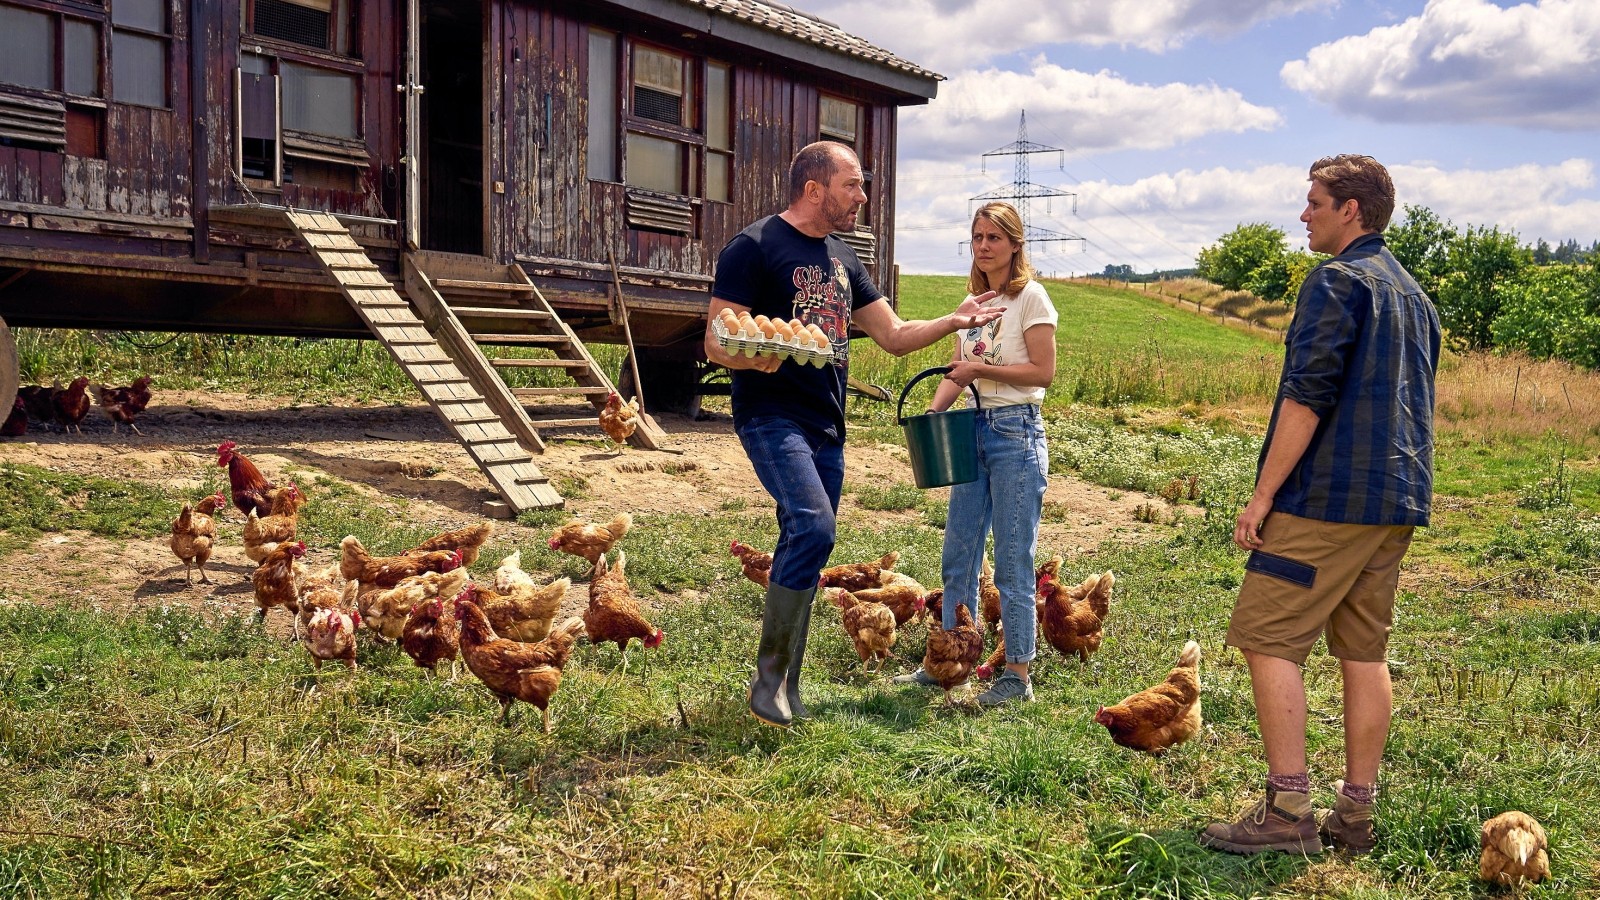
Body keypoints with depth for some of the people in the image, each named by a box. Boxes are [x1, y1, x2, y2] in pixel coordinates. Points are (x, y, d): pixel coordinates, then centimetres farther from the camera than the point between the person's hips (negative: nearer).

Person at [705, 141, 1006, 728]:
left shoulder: (842, 260, 17)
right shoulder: (755, 248, -7)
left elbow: (894, 336, 20)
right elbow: (716, 345, -12)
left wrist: (953, 322, 5)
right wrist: (756, 356, -33)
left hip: (827, 426, 8)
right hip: (772, 415, -7)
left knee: (805, 551, 8)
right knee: (813, 528, -24)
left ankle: (786, 690, 18)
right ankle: (769, 675, -11)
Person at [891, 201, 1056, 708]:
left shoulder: (1030, 296, -7)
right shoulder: (973, 300, 13)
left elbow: (1043, 372, -12)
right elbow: (959, 371, 13)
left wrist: (981, 369, -16)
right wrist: (932, 412, -3)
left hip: (1016, 432, -7)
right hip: (974, 429, 7)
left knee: (1012, 560, -2)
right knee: (958, 554, 11)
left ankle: (1018, 675, 8)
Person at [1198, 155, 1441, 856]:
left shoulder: (1338, 281, -9)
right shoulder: (1414, 294, 19)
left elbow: (1308, 395, -17)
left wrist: (1263, 494, -15)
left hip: (1329, 499, -9)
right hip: (1397, 504, 9)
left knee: (1268, 640, -5)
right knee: (1364, 652, 10)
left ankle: (1287, 812, -7)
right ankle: (1355, 814, 14)